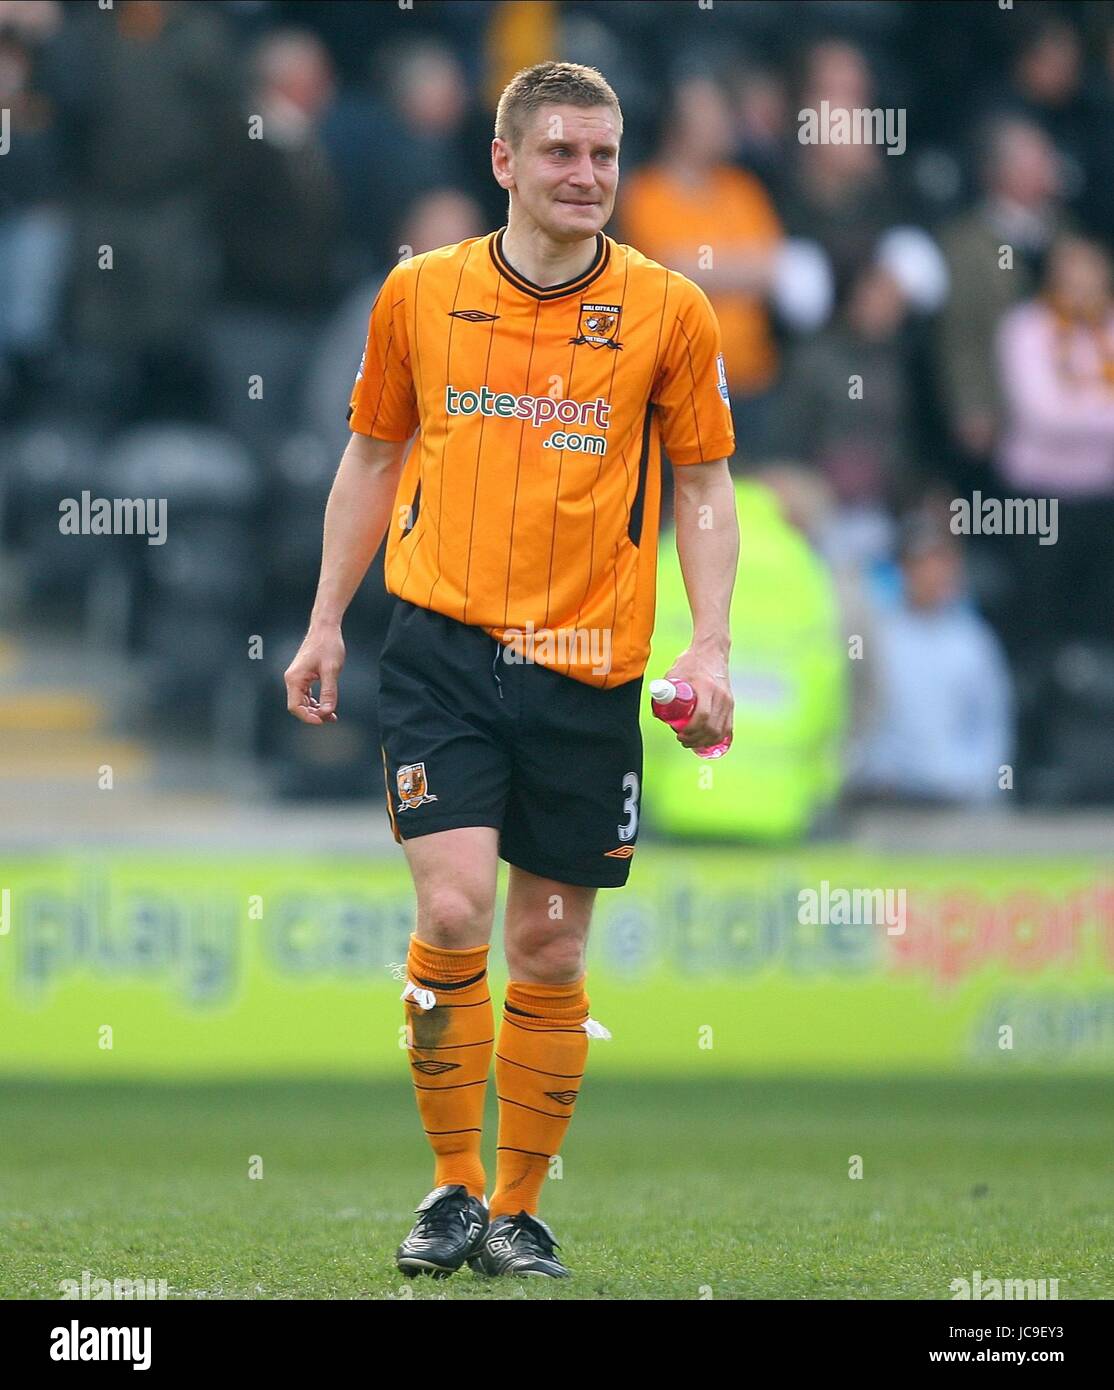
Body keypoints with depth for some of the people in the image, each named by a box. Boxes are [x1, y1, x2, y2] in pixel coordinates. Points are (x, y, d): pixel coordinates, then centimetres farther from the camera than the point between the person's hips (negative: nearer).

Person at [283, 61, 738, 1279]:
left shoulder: (667, 310, 1)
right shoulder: (420, 293, 4)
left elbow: (705, 488, 7)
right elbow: (373, 456, 16)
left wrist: (709, 648, -4)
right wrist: (327, 622, 13)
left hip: (587, 665, 0)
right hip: (440, 643, 0)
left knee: (550, 948, 5)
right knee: (454, 908, -14)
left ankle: (519, 1211, 18)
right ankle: (453, 1188, 0)